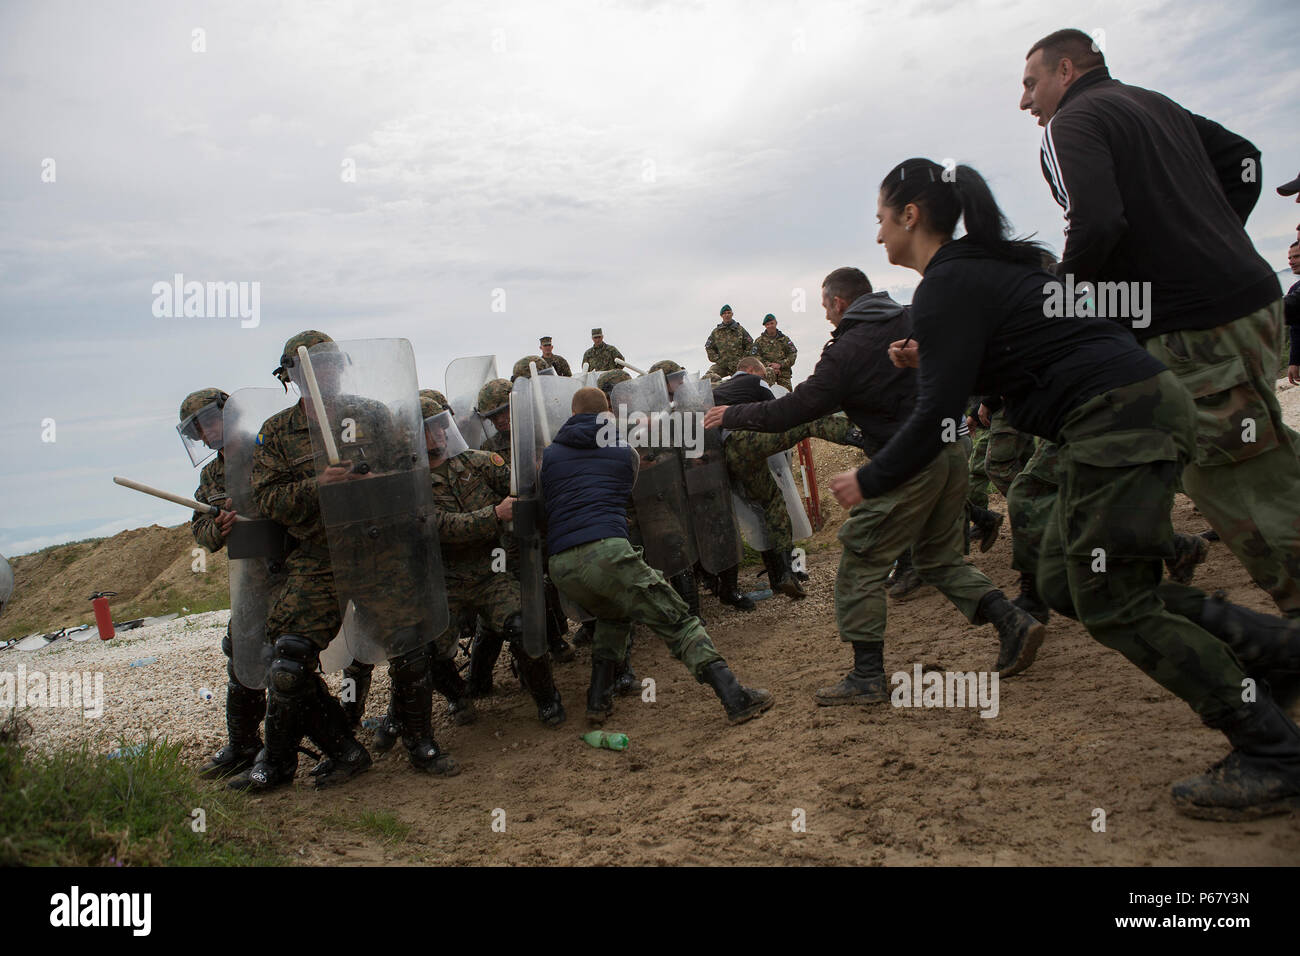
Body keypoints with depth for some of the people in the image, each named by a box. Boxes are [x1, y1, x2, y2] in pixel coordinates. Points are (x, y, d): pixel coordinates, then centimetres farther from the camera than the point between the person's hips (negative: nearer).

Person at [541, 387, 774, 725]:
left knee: (613, 614, 31)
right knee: (678, 621, 0)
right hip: (605, 551, -4)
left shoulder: (549, 454, 20)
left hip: (560, 567, 4)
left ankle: (599, 700, 25)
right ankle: (735, 697, -10)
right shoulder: (625, 452, 19)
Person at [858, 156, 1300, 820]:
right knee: (1064, 583, 10)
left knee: (1111, 604, -5)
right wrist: (931, 360, 18)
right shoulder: (987, 264, 20)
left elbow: (937, 416, -14)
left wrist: (868, 482, -3)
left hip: (1117, 420, -10)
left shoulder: (947, 286, -10)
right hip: (1136, 410, 10)